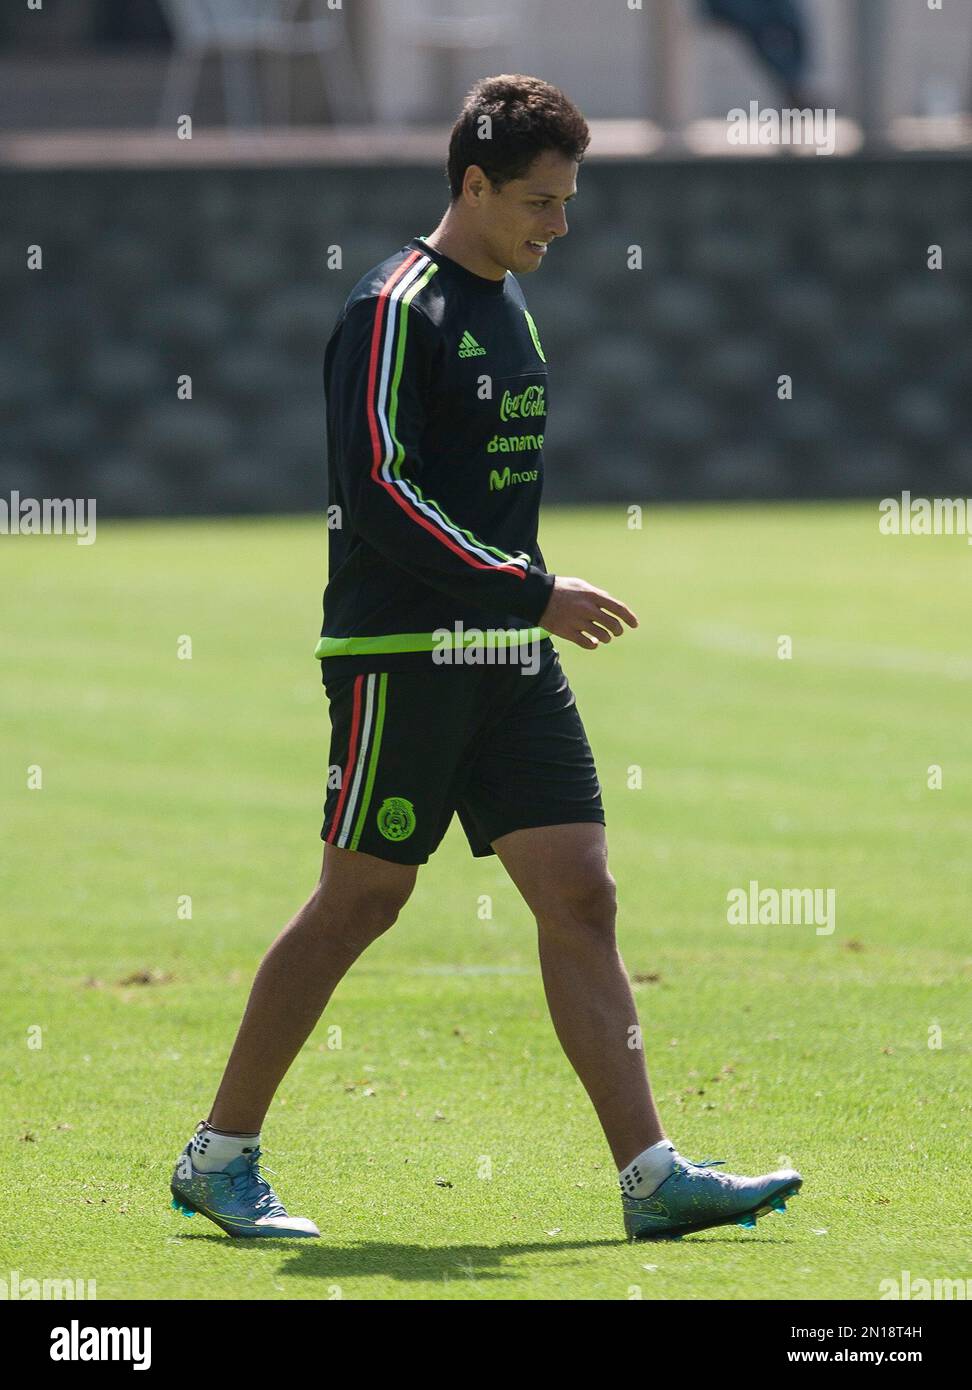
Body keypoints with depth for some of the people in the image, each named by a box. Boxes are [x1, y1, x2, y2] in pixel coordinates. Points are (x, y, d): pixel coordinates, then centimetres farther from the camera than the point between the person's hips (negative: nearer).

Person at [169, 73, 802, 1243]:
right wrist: (532, 594, -19)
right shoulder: (395, 310, -12)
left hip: (506, 661, 8)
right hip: (400, 657, -8)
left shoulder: (506, 302, 16)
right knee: (360, 901, -2)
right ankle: (218, 1156, 10)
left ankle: (652, 1175, -5)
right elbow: (377, 494, -19)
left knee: (580, 895, -1)